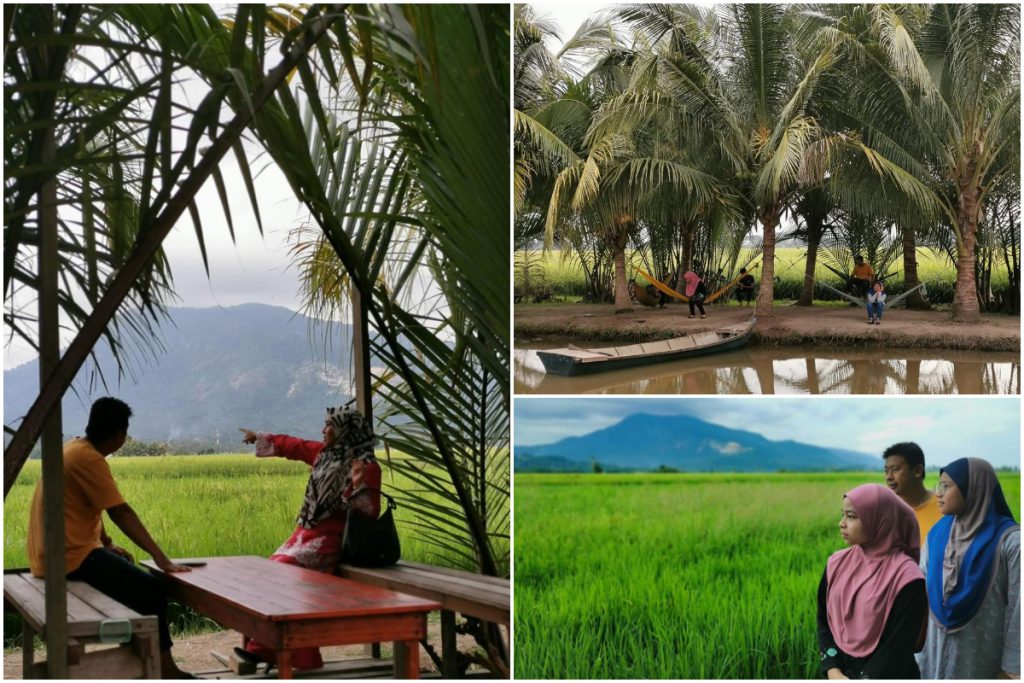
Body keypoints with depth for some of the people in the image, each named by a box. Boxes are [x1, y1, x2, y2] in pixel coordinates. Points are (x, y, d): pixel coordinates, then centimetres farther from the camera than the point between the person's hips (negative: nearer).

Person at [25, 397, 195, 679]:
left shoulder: (75, 448, 11)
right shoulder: (89, 458, -18)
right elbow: (121, 513, -22)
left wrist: (108, 544, 7)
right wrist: (160, 557, -23)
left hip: (52, 553, 11)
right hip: (70, 556, -11)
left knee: (127, 572, 25)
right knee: (151, 591, -10)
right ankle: (166, 671, -4)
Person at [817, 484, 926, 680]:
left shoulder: (905, 576, -14)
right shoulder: (838, 563, 1)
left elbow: (900, 647, -15)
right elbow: (824, 621, 4)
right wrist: (833, 671, -9)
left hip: (885, 677, -4)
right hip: (840, 674, 4)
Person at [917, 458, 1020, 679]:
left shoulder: (1009, 540, -12)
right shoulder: (937, 533, 4)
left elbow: (1018, 609, -12)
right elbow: (921, 588, 8)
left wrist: (1011, 668, -13)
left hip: (980, 655, -4)